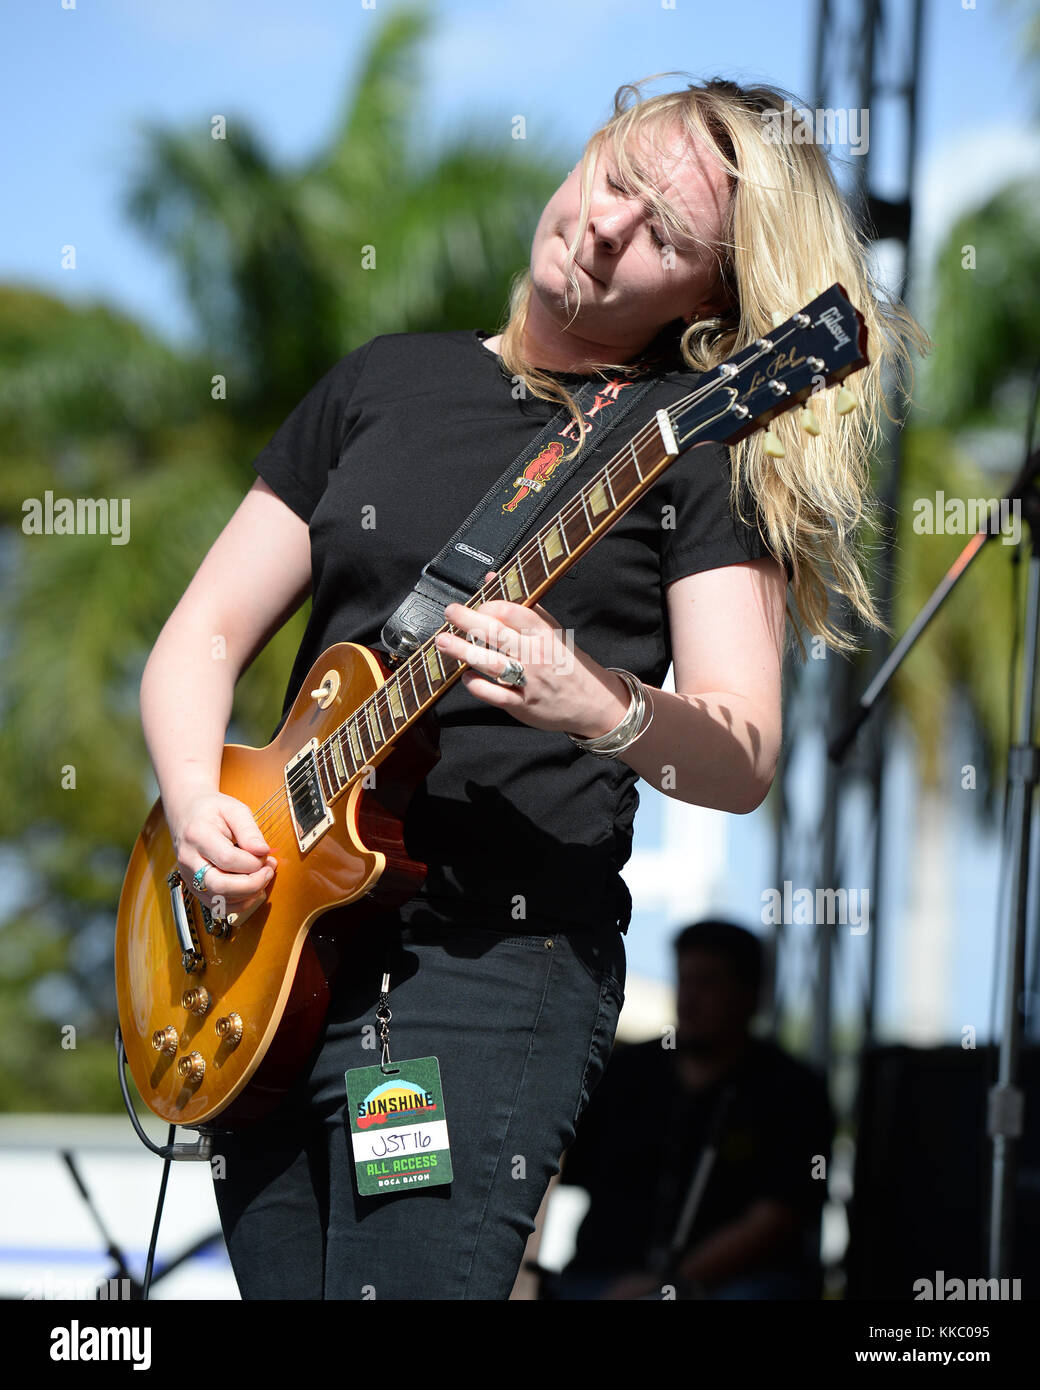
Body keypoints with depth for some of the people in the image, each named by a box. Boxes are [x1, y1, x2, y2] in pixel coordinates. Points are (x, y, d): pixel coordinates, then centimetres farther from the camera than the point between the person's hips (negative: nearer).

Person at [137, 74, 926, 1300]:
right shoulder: (385, 383, 16)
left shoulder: (709, 442, 1)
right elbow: (203, 635, 16)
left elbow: (742, 762, -9)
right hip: (277, 946, 6)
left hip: (494, 955, -5)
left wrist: (599, 707, -30)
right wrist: (196, 804, -3)